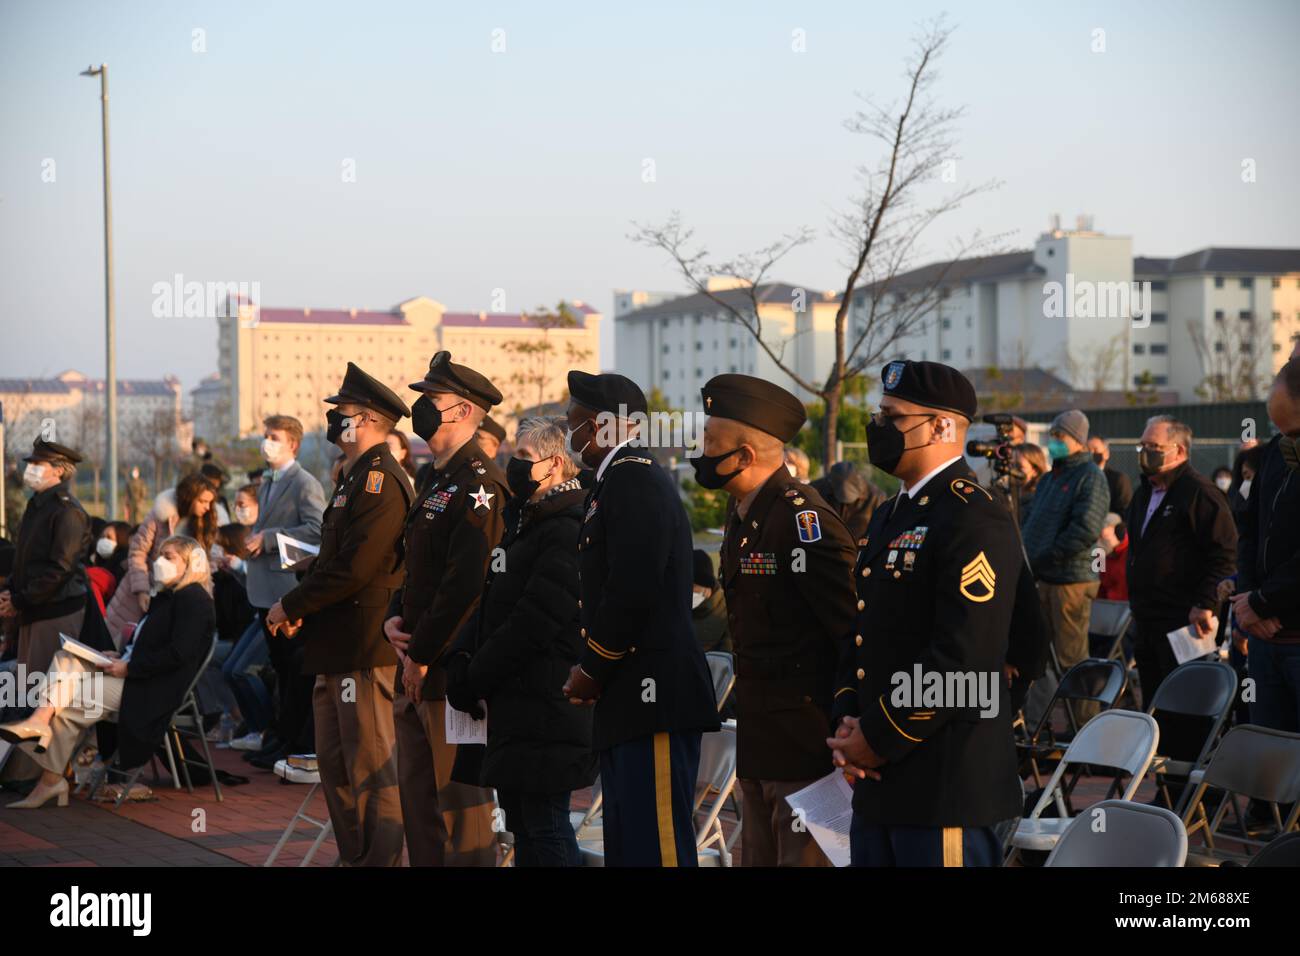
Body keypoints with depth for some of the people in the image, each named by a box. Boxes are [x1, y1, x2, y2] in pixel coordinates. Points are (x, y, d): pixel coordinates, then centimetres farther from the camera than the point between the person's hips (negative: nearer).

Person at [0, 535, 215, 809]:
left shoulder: (193, 599, -9)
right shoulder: (168, 597, 22)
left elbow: (179, 653, -21)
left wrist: (128, 668, -18)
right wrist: (121, 657, 5)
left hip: (154, 691, -10)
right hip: (135, 679, 10)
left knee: (68, 696, -18)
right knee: (65, 660, -5)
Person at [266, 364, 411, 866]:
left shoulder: (380, 480, -15)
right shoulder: (355, 477, 18)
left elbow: (354, 568, -22)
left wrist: (290, 606, -12)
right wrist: (298, 608, 6)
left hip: (366, 650, -11)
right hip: (337, 647, 11)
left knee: (373, 770, -5)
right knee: (335, 765, 15)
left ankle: (382, 860, 0)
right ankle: (354, 857, 24)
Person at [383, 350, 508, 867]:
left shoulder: (478, 484, -15)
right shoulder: (436, 480, 17)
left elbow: (468, 582, -21)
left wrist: (422, 655, -17)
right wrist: (393, 619, 5)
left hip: (457, 669, -10)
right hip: (418, 670, 10)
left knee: (461, 801, -4)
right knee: (418, 793, 15)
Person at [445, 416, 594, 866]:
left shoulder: (568, 531, -16)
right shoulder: (525, 521, 16)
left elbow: (534, 621, -20)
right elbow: (492, 601, 16)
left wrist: (475, 678, -13)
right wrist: (462, 659, 0)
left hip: (546, 706, -10)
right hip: (515, 702, 10)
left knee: (544, 824, -5)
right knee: (522, 823, 14)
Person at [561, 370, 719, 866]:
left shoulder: (635, 480, -11)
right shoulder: (615, 484, 20)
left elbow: (633, 589, -20)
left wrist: (591, 673, -10)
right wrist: (591, 672, 9)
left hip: (655, 698, -11)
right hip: (628, 707, 11)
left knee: (656, 848, -10)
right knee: (626, 846, 14)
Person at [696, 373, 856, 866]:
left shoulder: (804, 517, -18)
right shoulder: (742, 515, 12)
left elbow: (853, 622, -21)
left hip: (805, 733, -10)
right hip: (759, 732, 10)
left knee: (805, 856, -5)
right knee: (759, 855, 15)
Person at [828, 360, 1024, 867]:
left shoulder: (975, 520, -14)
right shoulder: (891, 515, 17)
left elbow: (965, 658, -22)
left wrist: (879, 738, -15)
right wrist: (848, 723, 3)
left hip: (946, 786, -9)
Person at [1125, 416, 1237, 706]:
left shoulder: (1199, 493, -11)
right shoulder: (1144, 493, 18)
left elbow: (1225, 554, -17)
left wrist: (1205, 604, -23)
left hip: (1182, 620, -9)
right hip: (1145, 621, 9)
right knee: (1152, 704, 12)